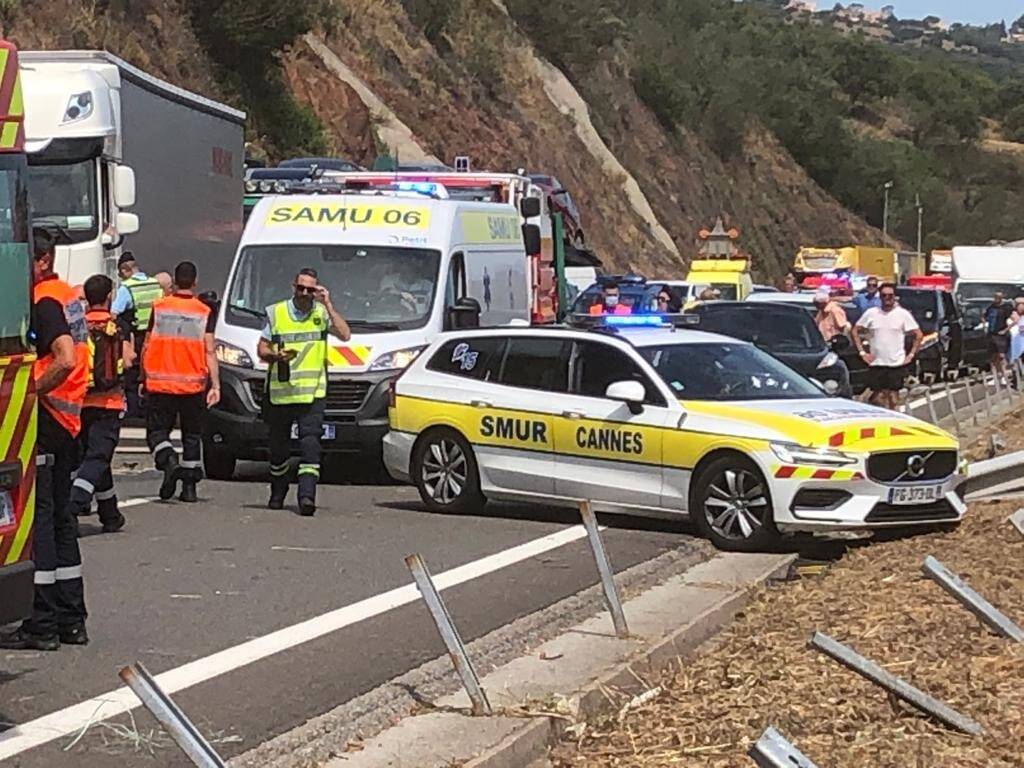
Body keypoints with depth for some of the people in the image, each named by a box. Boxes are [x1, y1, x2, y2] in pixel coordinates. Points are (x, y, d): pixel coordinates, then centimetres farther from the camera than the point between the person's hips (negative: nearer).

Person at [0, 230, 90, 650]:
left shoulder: (43, 302, -14)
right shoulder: (69, 296, 16)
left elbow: (65, 359, -27)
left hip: (42, 419, -10)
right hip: (66, 420, 10)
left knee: (37, 518, -7)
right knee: (59, 517, 15)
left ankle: (42, 625, -6)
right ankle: (71, 619, 18)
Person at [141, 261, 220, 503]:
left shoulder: (159, 308, 2)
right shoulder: (205, 312, -1)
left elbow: (146, 346, 5)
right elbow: (209, 351, -6)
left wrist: (143, 378, 17)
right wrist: (216, 385, -6)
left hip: (160, 383, 0)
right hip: (193, 384, 0)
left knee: (157, 430, 7)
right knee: (192, 435, 12)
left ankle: (169, 459, -22)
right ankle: (190, 486, 9)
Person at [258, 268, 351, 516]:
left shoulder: (322, 312, 5)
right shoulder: (276, 313, 7)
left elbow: (344, 334, -11)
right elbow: (261, 349, 9)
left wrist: (327, 305, -13)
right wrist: (276, 356, -13)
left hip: (312, 393, -2)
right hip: (280, 391, 2)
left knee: (310, 442, -16)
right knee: (278, 445, 12)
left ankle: (307, 495, -23)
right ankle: (278, 493, 30)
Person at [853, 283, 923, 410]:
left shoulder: (903, 314, -1)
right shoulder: (871, 313, 3)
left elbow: (918, 335, 3)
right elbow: (855, 331, 10)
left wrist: (911, 355, -3)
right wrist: (862, 352, 2)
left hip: (897, 364, -1)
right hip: (876, 364, 1)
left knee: (892, 401, 2)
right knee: (878, 399, 1)